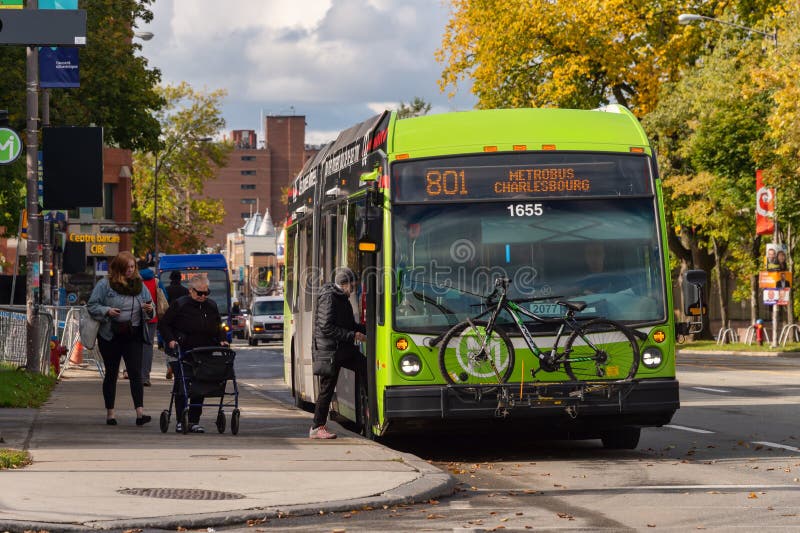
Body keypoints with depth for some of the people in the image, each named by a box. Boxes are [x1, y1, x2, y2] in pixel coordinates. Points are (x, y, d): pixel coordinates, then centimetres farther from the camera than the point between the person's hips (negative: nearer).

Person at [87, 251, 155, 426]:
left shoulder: (139, 285, 9)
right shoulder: (105, 285, -2)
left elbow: (150, 305, 16)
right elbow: (92, 305, -2)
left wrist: (150, 309, -8)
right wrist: (107, 311, -19)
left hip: (133, 336, 2)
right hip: (110, 336, -2)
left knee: (136, 373, -9)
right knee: (111, 374, 8)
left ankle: (140, 412, -18)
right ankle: (110, 413, 16)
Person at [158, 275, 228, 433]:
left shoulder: (211, 306, 11)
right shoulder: (179, 305, -4)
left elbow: (217, 327, 23)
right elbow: (163, 324, 0)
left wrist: (221, 340, 6)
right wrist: (170, 340, -14)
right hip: (182, 353, -4)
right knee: (181, 386, -4)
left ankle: (194, 421, 8)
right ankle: (180, 421, 2)